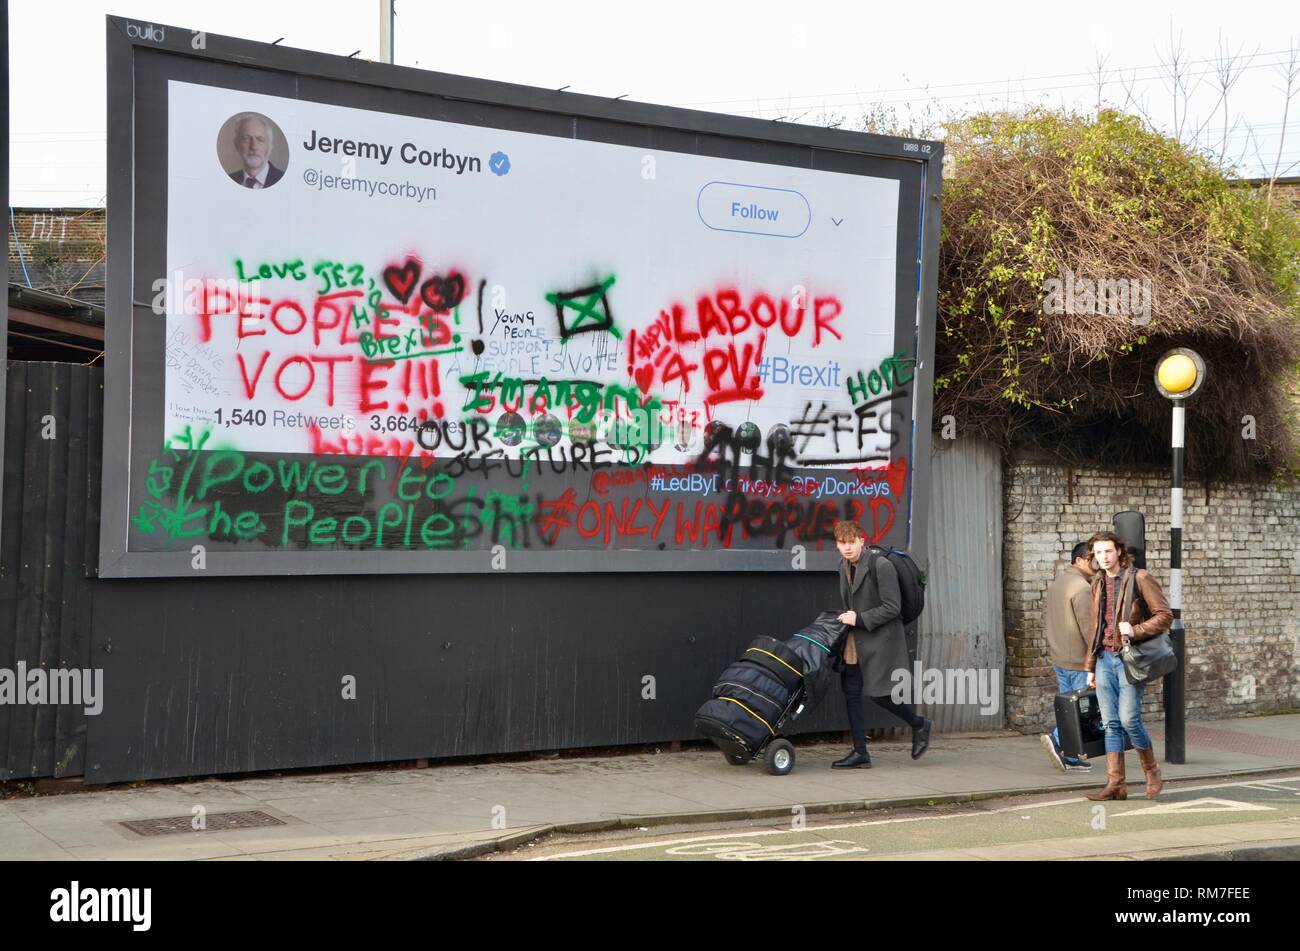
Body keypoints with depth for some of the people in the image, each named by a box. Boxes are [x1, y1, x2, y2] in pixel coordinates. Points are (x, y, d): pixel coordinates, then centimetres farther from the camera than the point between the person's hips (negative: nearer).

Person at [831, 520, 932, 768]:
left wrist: (860, 619, -17)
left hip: (880, 638, -8)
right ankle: (860, 753, 10)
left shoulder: (881, 565, -16)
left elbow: (892, 608, -16)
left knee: (879, 693, -6)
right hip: (855, 640, 8)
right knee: (851, 693, 4)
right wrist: (847, 618, 6)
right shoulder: (844, 566, 9)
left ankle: (919, 725, 20)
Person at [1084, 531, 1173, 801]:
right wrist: (1091, 667, 20)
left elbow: (1165, 615, -7)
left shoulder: (1139, 578, -5)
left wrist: (1136, 630, -20)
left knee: (1128, 719, -10)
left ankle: (1152, 773, 11)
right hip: (1105, 659, 6)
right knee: (1111, 724, 2)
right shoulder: (1098, 584, 15)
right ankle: (1115, 784, 4)